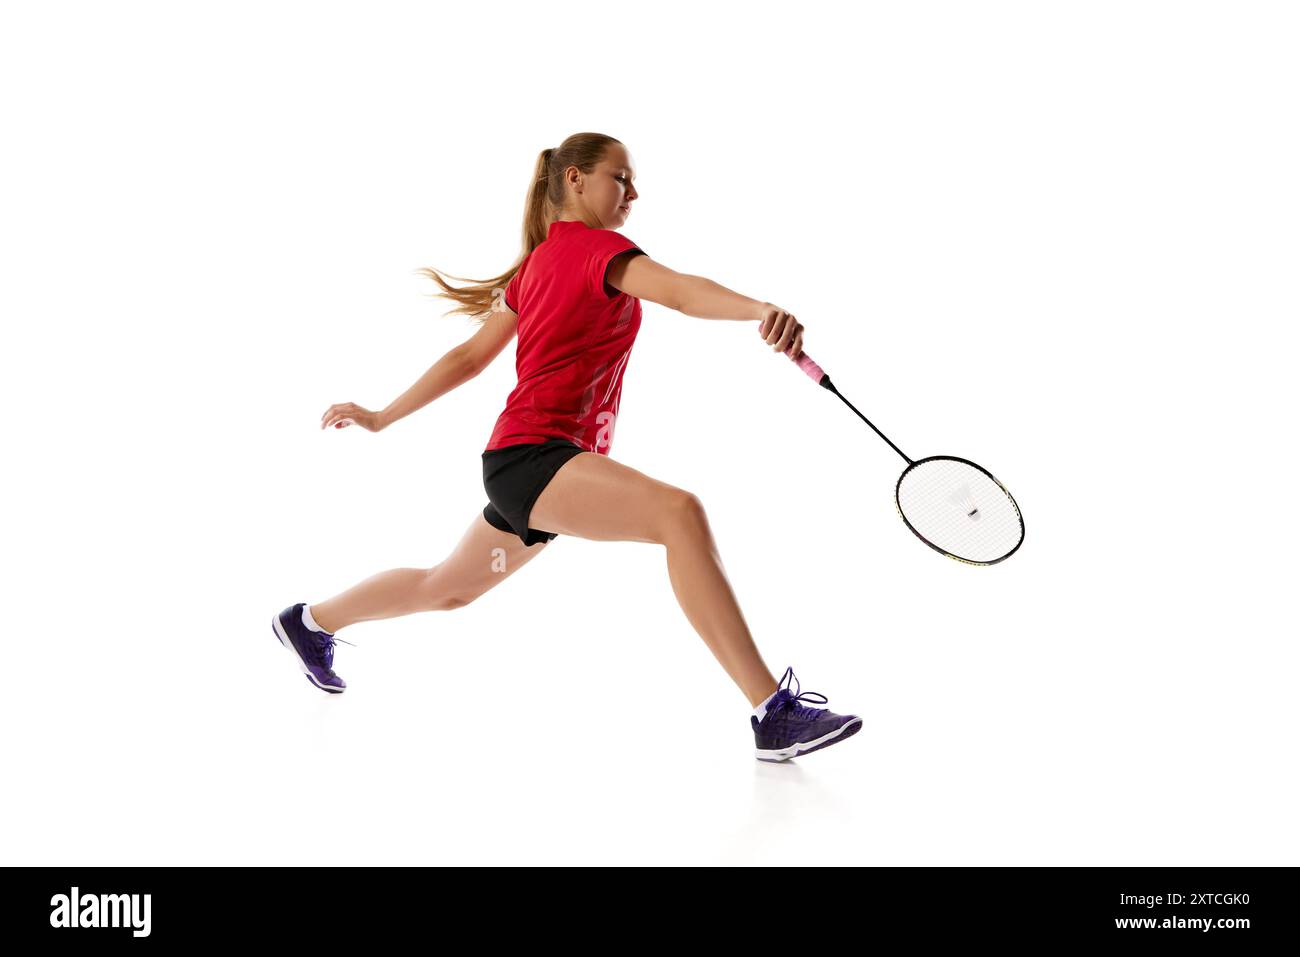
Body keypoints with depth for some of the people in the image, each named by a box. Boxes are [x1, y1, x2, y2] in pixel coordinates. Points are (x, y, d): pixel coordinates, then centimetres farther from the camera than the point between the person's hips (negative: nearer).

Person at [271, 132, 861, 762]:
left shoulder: (537, 262, 18)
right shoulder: (593, 245, -9)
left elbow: (469, 357, 22)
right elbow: (677, 290, -30)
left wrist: (381, 418, 27)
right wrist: (760, 309, -45)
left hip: (518, 461, 11)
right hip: (531, 456, -11)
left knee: (449, 588, 30)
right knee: (680, 512, -31)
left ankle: (310, 621, 53)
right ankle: (773, 714, -39)